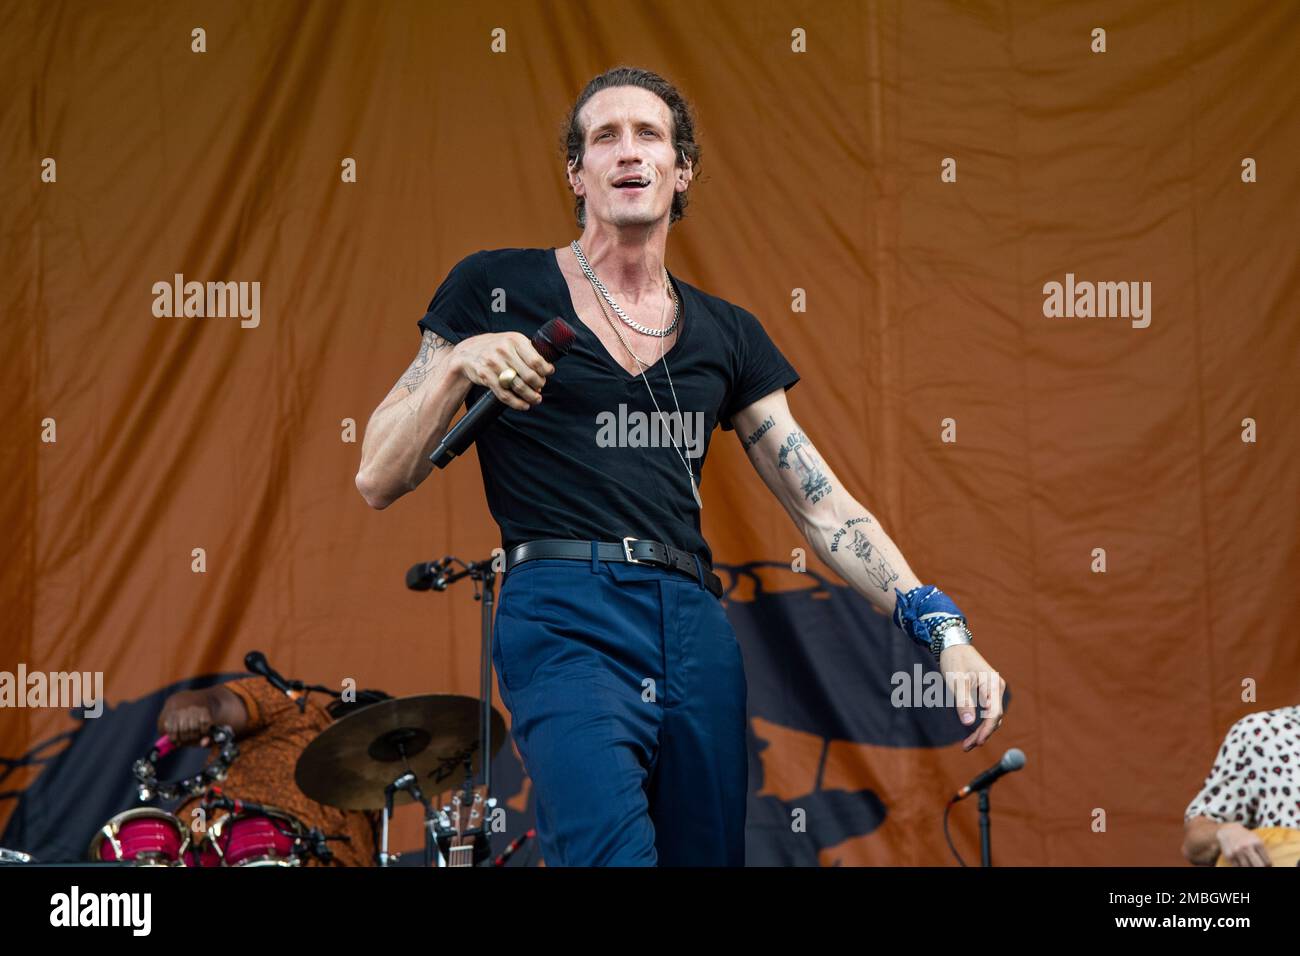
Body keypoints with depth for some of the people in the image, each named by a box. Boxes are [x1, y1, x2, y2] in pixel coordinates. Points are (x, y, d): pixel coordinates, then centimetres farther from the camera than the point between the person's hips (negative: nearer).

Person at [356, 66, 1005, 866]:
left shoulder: (726, 334, 16)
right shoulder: (497, 288, 6)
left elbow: (824, 503, 13)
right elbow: (377, 482, 4)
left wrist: (944, 629, 1)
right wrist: (460, 363, -13)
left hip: (698, 629, 5)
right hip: (564, 620, -5)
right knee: (613, 850, -28)